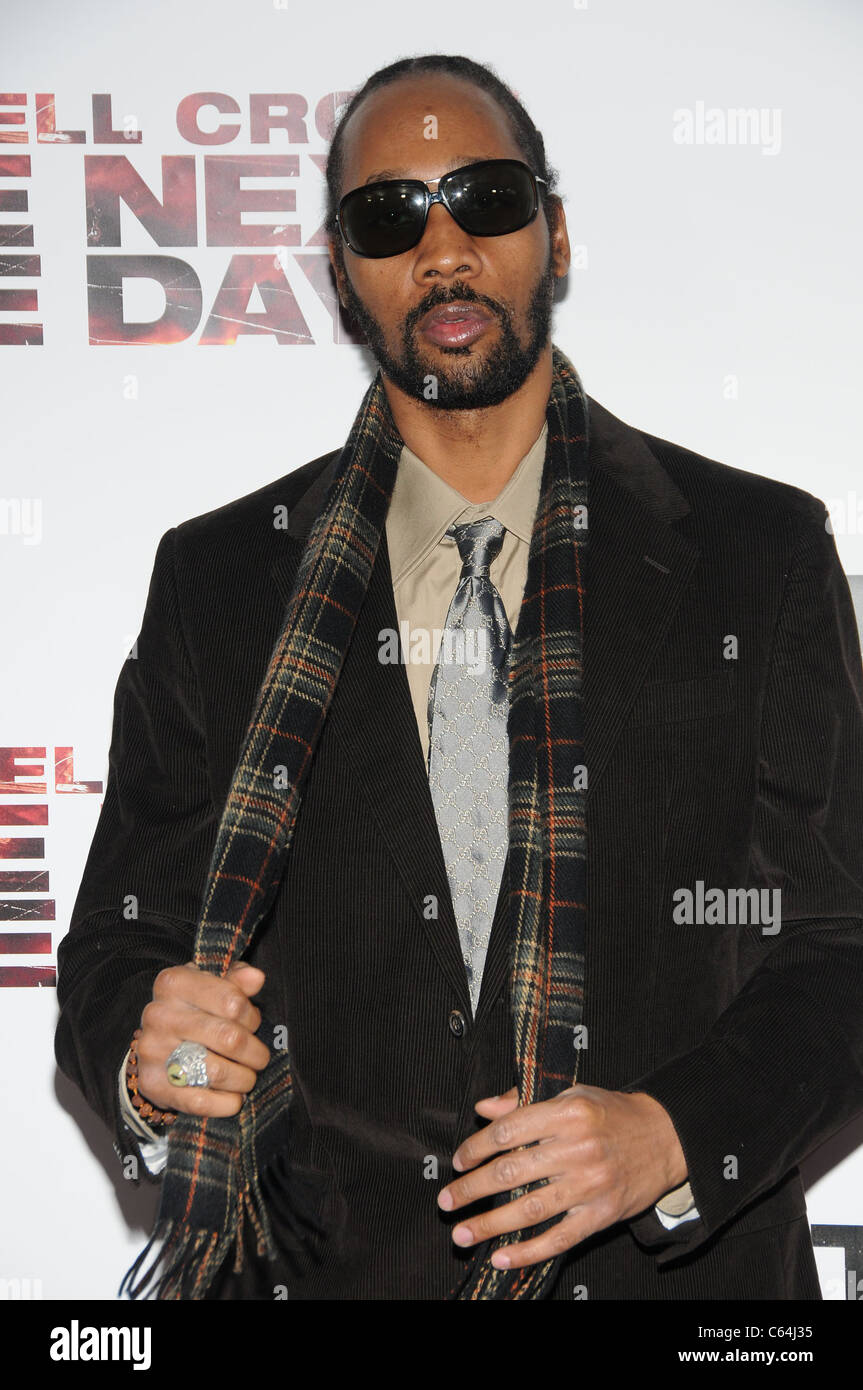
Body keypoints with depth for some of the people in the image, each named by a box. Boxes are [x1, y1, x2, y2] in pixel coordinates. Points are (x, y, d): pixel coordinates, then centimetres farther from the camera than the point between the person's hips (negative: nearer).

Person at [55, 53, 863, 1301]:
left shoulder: (762, 553, -3)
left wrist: (672, 1135, -20)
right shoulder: (218, 579, 0)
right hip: (322, 1264, 1)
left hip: (672, 1267, -1)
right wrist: (146, 1055, -18)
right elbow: (120, 938, 4)